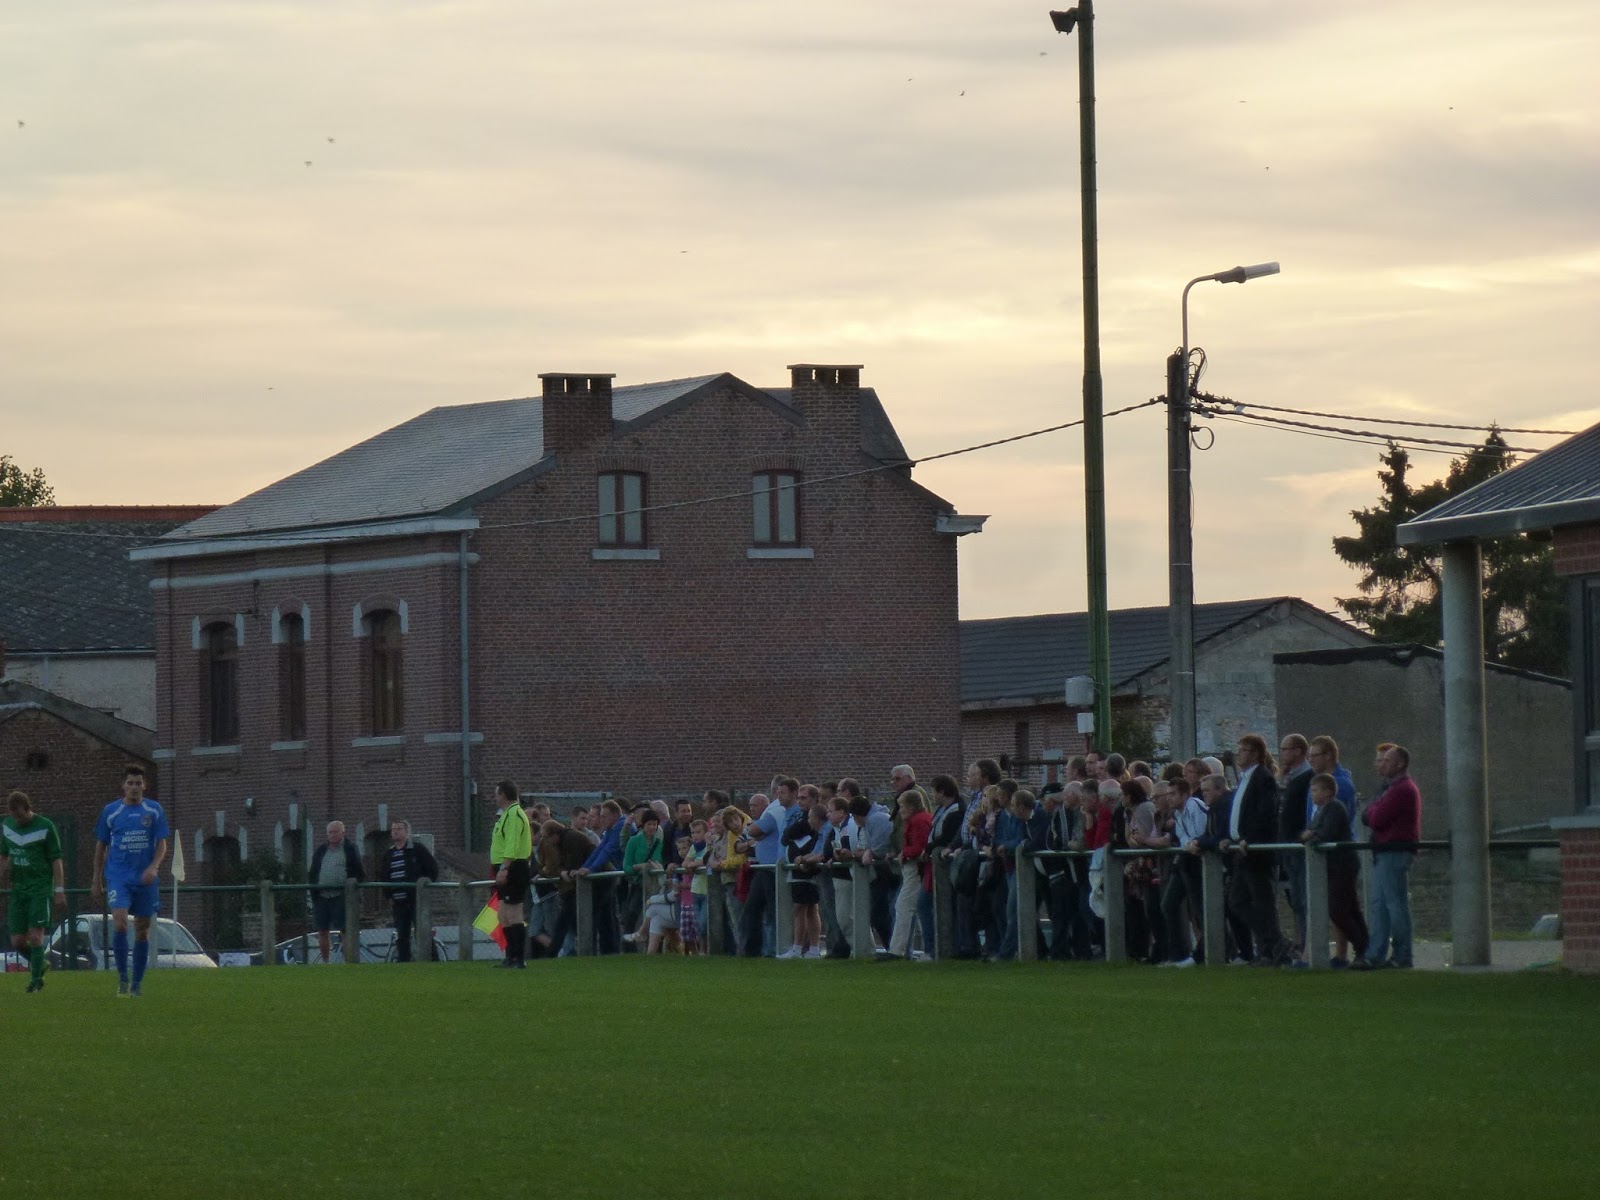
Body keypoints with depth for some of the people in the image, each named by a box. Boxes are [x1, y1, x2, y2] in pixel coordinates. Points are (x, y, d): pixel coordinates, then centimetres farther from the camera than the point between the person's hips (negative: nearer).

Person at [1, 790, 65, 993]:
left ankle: (36, 978, 0)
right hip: (18, 890, 5)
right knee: (17, 942, -1)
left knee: (35, 934, -12)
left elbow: (56, 860, -5)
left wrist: (60, 891, -9)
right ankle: (38, 965, 24)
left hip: (40, 890, -5)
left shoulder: (45, 827, -7)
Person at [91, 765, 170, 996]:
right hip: (118, 877, -1)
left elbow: (162, 845, 3)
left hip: (145, 879, 1)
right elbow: (101, 847, 11)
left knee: (142, 931, 5)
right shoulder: (110, 811, 4)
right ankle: (122, 978, -11)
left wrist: (153, 867, -17)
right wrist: (96, 882, 11)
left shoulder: (155, 811, 4)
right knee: (119, 923, -20)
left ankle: (137, 983, 15)